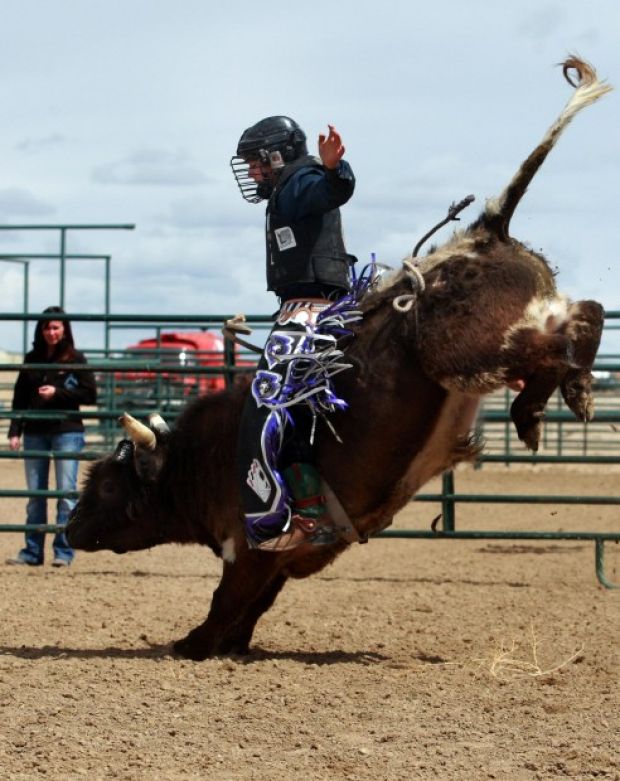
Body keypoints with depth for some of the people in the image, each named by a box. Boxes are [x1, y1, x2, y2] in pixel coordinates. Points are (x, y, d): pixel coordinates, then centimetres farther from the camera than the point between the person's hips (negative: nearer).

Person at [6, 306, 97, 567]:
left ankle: (63, 551, -2)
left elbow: (90, 395, -4)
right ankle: (32, 552, 12)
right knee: (35, 494, 7)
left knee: (66, 492, -5)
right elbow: (20, 398, 10)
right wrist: (14, 431, 1)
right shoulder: (32, 360, 10)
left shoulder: (75, 359, 0)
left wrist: (57, 392, -14)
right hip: (35, 433, 4)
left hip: (66, 431, -4)